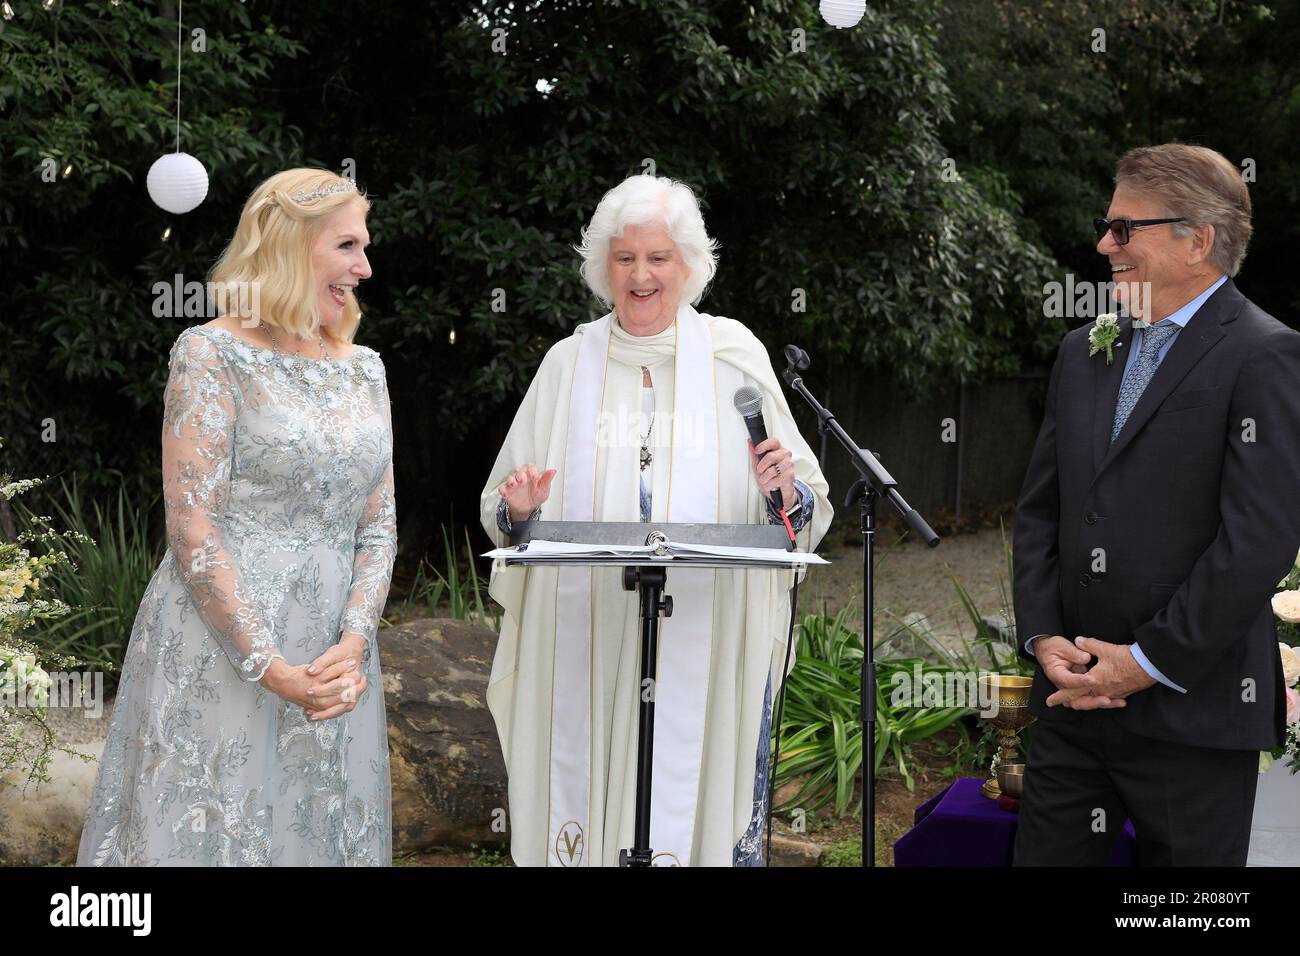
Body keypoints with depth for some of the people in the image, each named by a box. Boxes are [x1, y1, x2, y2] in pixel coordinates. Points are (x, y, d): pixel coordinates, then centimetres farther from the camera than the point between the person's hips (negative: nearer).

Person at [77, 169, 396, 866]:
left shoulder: (363, 368, 13)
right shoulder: (213, 353, -6)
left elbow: (379, 524, 10)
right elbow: (191, 527, -11)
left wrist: (354, 641, -7)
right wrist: (267, 667, -16)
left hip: (334, 659, 6)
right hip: (219, 658, -5)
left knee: (322, 832, 10)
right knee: (211, 832, 0)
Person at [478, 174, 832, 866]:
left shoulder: (734, 355, 5)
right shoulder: (570, 362, 9)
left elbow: (808, 512, 6)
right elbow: (503, 510, 13)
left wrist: (783, 488, -16)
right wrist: (519, 505, -9)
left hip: (704, 645, -1)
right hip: (586, 646, 1)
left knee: (703, 808, -2)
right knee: (586, 804, 1)